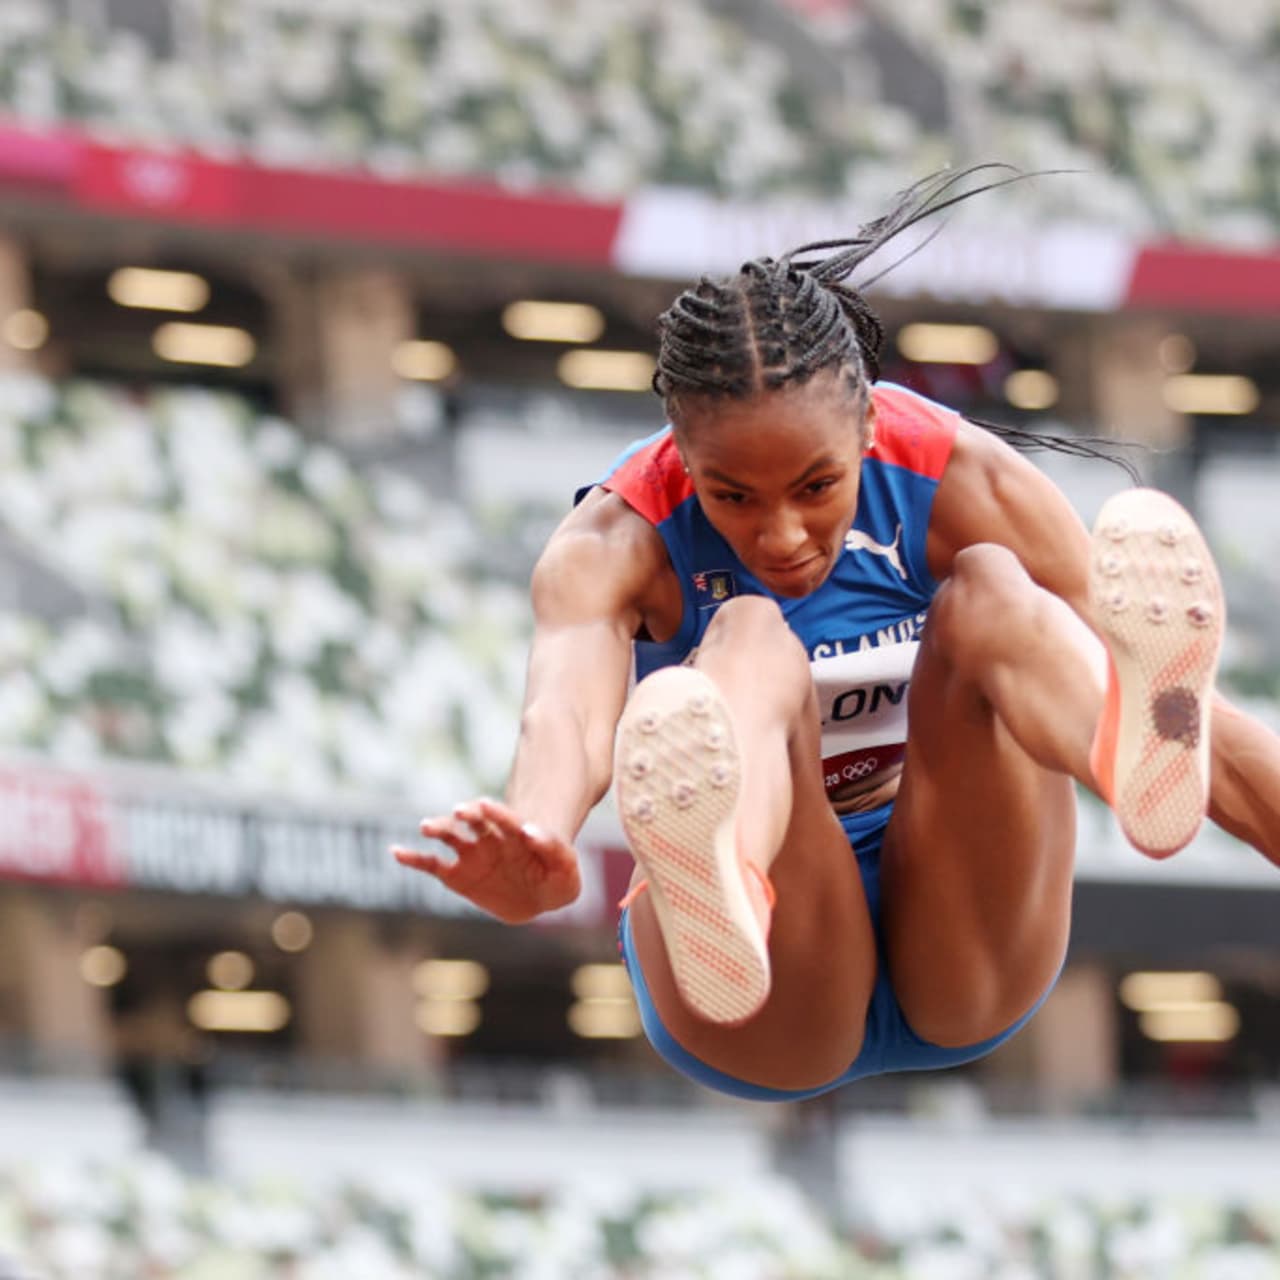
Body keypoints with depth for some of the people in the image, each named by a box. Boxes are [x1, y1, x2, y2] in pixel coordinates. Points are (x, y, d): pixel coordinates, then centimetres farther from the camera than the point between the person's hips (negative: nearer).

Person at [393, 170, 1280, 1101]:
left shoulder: (964, 485, -8)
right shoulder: (615, 545, -11)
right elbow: (566, 717, -35)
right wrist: (538, 858, -57)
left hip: (965, 971, 2)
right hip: (767, 1027, -1)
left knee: (988, 592, -25)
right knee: (751, 637, -31)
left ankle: (1135, 754, -64)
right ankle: (717, 887, -69)